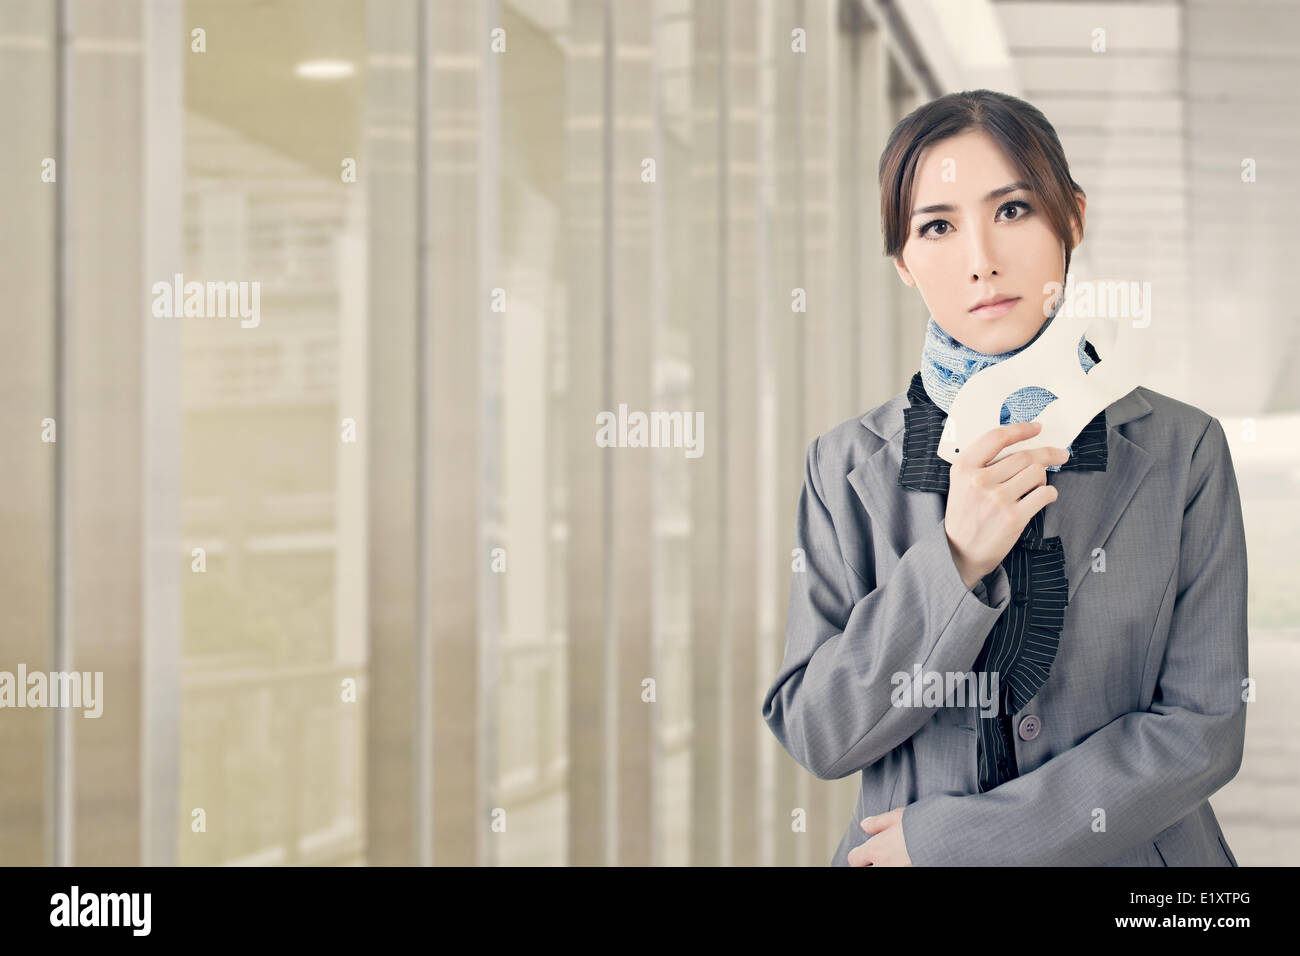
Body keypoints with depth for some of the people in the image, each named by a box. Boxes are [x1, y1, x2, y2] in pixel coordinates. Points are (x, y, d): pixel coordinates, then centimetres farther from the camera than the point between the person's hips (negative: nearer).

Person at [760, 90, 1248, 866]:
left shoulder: (1183, 449, -8)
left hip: (1129, 853, 0)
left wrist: (948, 835, -16)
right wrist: (953, 564, -24)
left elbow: (1204, 730, -12)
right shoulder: (849, 467, -6)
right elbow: (813, 735, -10)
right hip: (906, 861, 1)